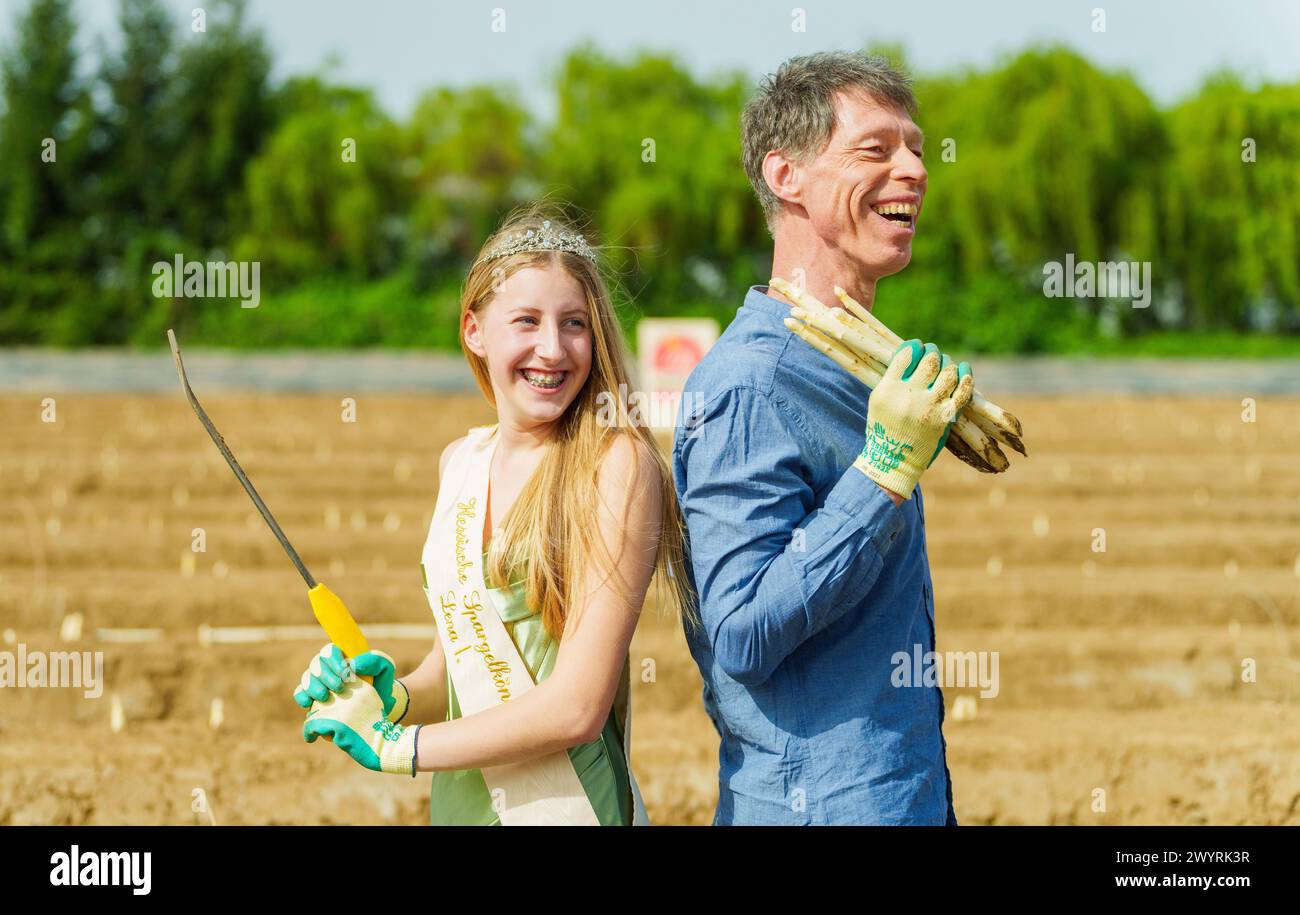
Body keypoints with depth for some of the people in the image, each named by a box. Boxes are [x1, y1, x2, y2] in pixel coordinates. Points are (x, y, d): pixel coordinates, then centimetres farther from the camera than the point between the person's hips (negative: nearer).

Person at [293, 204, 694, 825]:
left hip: (568, 807, -5)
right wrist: (396, 696, -5)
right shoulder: (460, 463, 5)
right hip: (457, 804, 5)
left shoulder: (619, 464, -14)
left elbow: (577, 707, -19)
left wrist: (396, 744, -12)